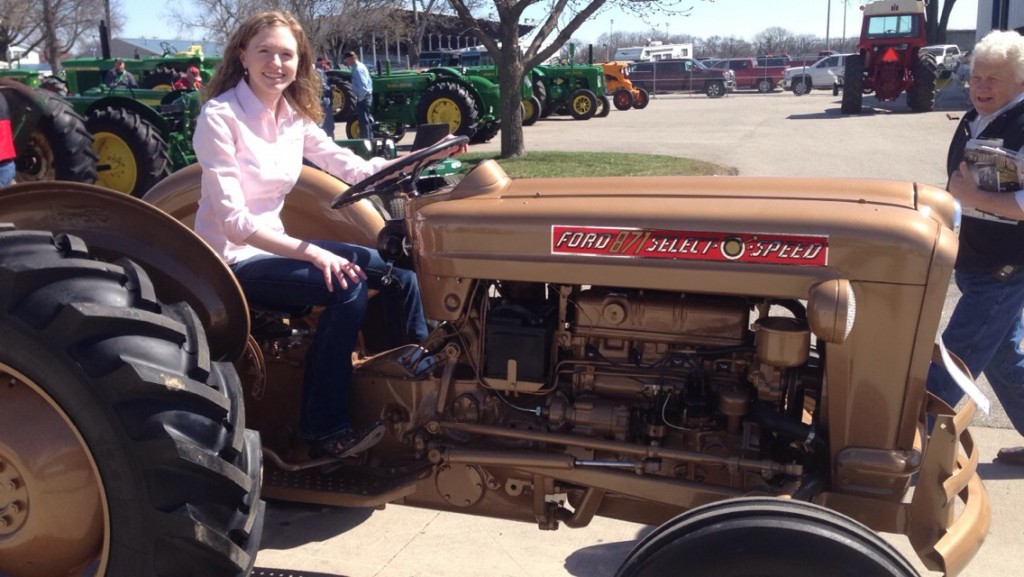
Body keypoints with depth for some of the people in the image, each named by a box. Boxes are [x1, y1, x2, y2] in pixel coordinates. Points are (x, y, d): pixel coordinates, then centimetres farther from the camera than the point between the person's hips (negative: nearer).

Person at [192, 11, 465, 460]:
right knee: (347, 285, -27)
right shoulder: (219, 117, -18)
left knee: (396, 271, -2)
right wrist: (312, 252, -31)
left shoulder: (294, 116, 3)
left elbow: (352, 168, 7)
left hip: (271, 244, 7)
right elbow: (233, 220, -24)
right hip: (230, 259, -7)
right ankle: (324, 430, -17)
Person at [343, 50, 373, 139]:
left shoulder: (357, 69, -17)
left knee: (363, 121, -6)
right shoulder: (360, 66, 14)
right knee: (365, 121, 17)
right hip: (367, 96, 10)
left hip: (363, 98, -10)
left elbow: (363, 86, -24)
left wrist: (360, 98, -16)